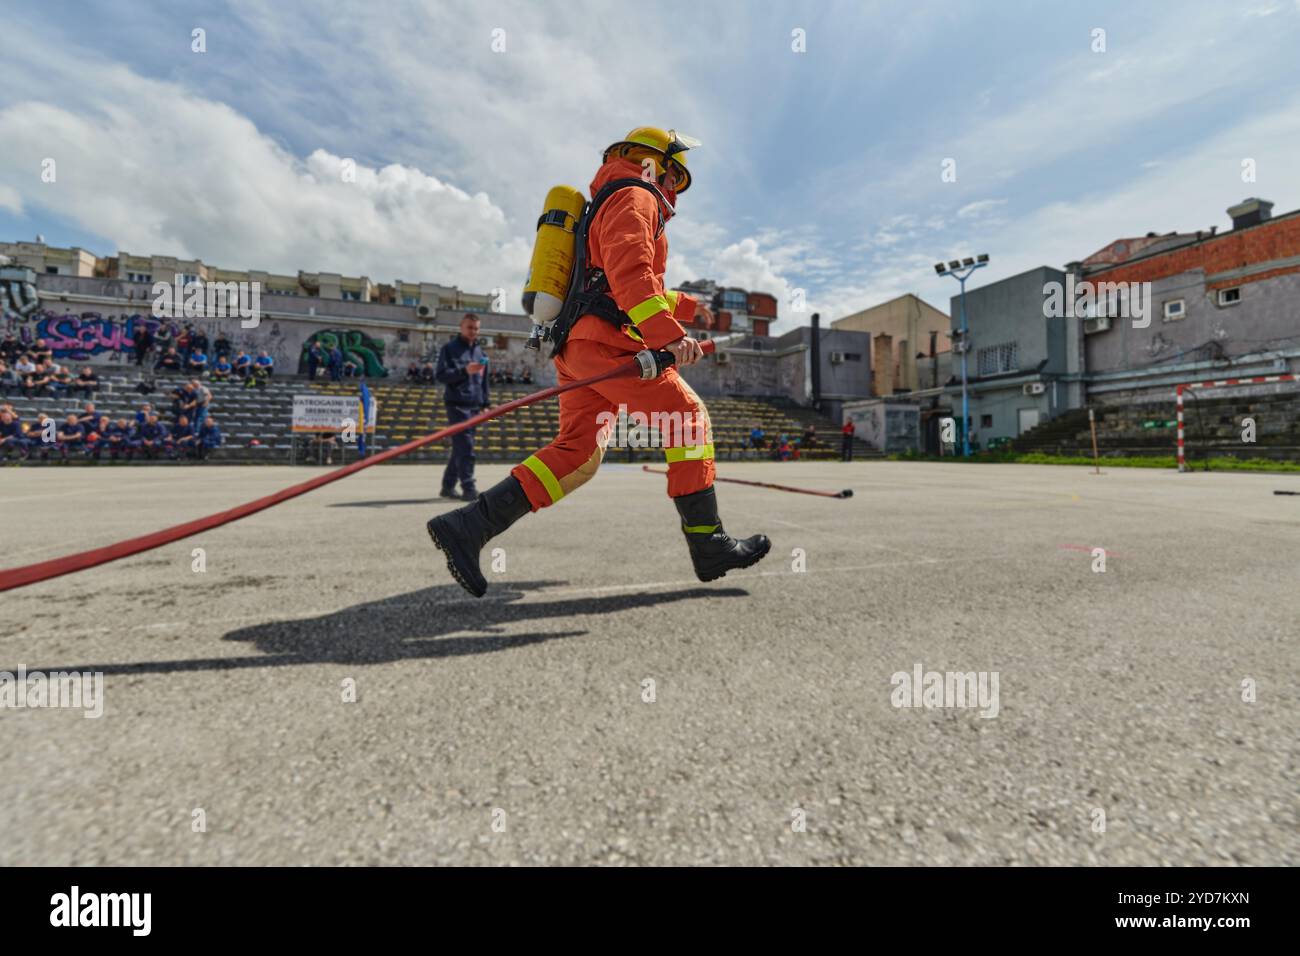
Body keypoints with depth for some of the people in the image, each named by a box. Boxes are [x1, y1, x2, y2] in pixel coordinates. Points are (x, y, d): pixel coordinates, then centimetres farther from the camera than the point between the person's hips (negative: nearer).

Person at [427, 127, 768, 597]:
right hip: (606, 342, -9)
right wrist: (669, 334, -26)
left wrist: (686, 305, 42)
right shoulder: (635, 197, 5)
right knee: (688, 418, -6)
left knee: (576, 453, 0)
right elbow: (629, 274, -15)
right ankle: (709, 546, -5)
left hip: (578, 346, 9)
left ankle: (467, 526, -4)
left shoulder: (610, 206, 37)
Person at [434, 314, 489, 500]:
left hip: (474, 406, 6)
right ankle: (469, 488, -13)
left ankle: (448, 486, 18)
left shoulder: (480, 352, 20)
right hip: (457, 404, -6)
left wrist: (485, 404, 16)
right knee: (465, 448, -13)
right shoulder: (450, 348, 1)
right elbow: (440, 375, -8)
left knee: (460, 448, 9)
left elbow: (484, 380, 23)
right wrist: (464, 370, -20)